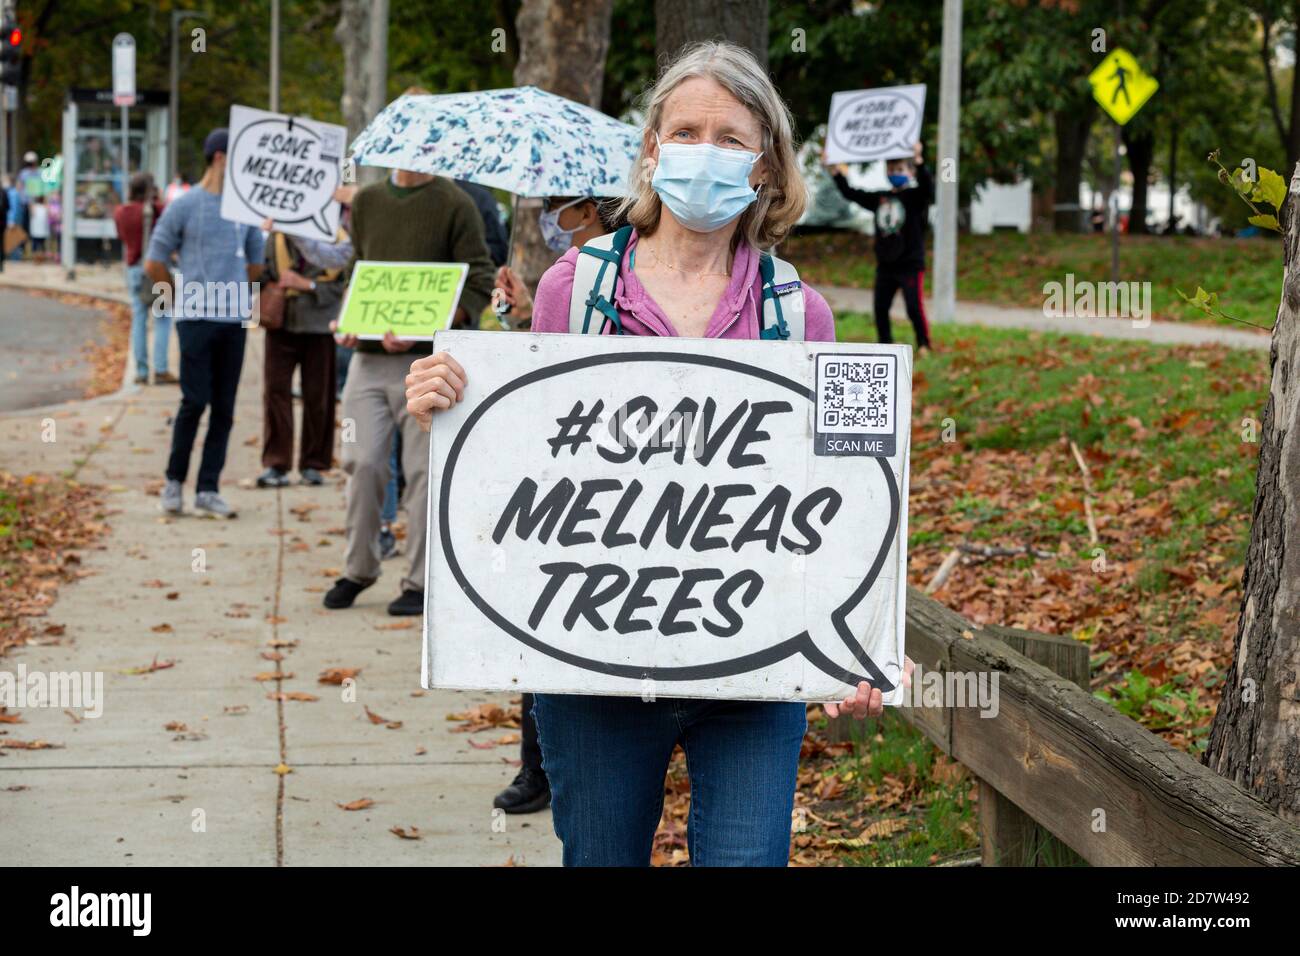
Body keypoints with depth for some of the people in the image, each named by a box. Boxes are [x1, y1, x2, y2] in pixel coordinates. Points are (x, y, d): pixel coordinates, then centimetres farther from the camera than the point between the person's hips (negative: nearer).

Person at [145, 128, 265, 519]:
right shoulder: (184, 205, -1)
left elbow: (256, 262, 23)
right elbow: (154, 263, 3)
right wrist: (181, 300, 4)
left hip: (234, 321, 5)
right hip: (196, 320, -4)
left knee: (224, 408, 3)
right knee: (195, 401, -8)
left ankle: (208, 490, 8)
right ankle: (174, 480, 9)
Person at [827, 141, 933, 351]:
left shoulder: (916, 196, -6)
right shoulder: (879, 198, 10)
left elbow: (927, 186, -28)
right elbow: (851, 193, 12)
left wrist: (919, 162, -46)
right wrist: (835, 172, 2)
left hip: (910, 264, -6)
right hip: (885, 265, 6)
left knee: (914, 306, -9)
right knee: (880, 307, 6)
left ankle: (924, 344, 4)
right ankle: (885, 344, 18)